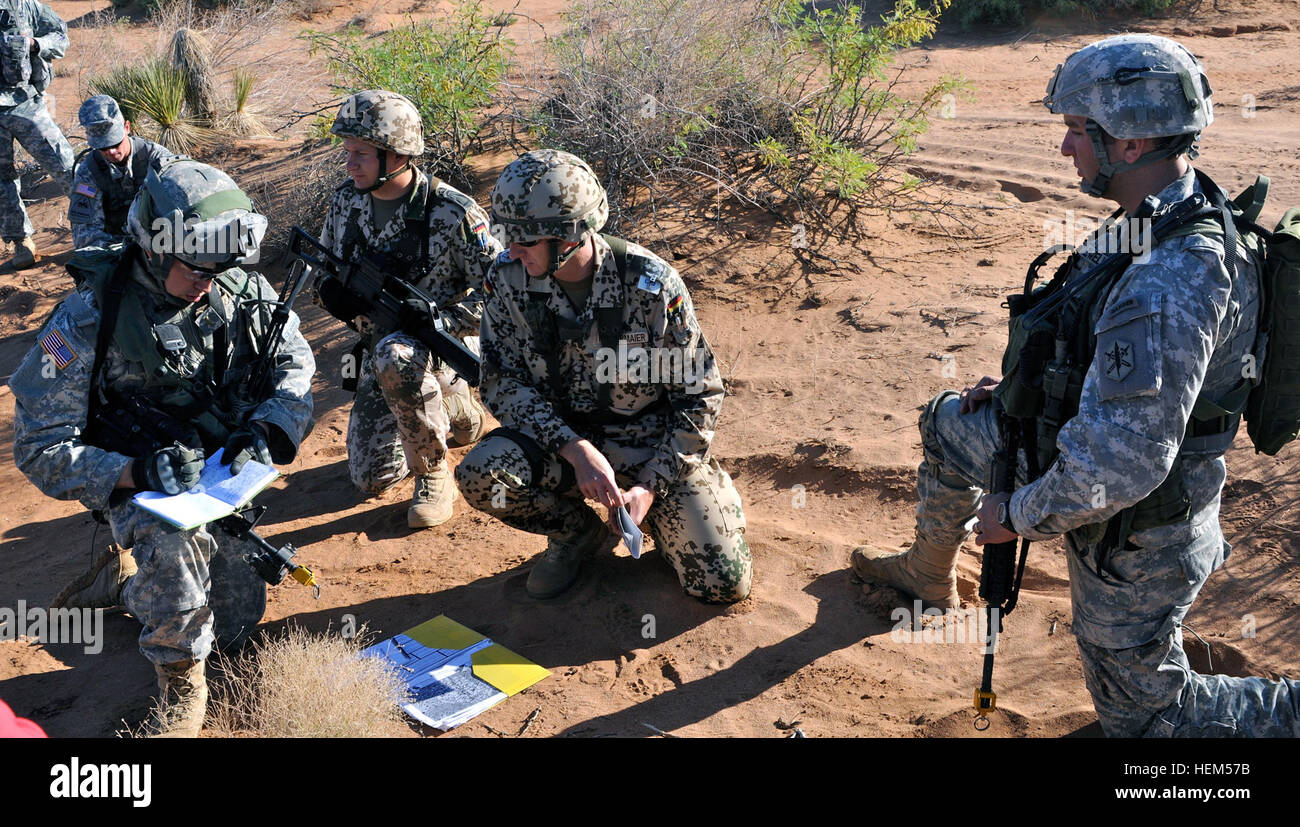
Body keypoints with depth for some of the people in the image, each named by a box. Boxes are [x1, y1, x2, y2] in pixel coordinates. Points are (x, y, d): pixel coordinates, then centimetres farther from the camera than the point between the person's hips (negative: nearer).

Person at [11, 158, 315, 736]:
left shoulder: (241, 291, -11)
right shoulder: (90, 319, -21)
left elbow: (295, 362, 0)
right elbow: (39, 448, -19)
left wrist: (264, 430, -20)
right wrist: (134, 472, -35)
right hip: (134, 484, -4)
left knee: (236, 620, 13)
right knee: (177, 540, -39)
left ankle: (133, 585, 45)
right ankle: (181, 687, -12)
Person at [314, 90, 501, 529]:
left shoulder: (452, 212, -20)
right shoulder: (345, 200, -2)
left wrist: (441, 320, -29)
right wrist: (331, 290, -12)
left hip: (446, 342, -6)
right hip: (380, 351, 6)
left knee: (394, 353, -42)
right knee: (372, 479, 4)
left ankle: (434, 475, -20)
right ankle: (458, 412, 31)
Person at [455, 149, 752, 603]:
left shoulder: (649, 284, -21)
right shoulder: (509, 278, -13)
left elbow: (699, 396, -13)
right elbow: (503, 383, -11)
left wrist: (649, 487, -20)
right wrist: (576, 450, -26)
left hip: (654, 442, -2)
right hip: (562, 435, 3)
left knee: (724, 583, -13)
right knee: (480, 475, -28)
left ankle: (655, 514, 21)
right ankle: (580, 532, 4)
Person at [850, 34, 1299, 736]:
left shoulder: (1168, 283, -37)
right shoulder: (1184, 211, -4)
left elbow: (1120, 464, -37)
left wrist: (1015, 517, -21)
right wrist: (1019, 388, 8)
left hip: (1131, 532, -9)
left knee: (1140, 713, 12)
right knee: (945, 421, 24)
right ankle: (930, 575, 45)